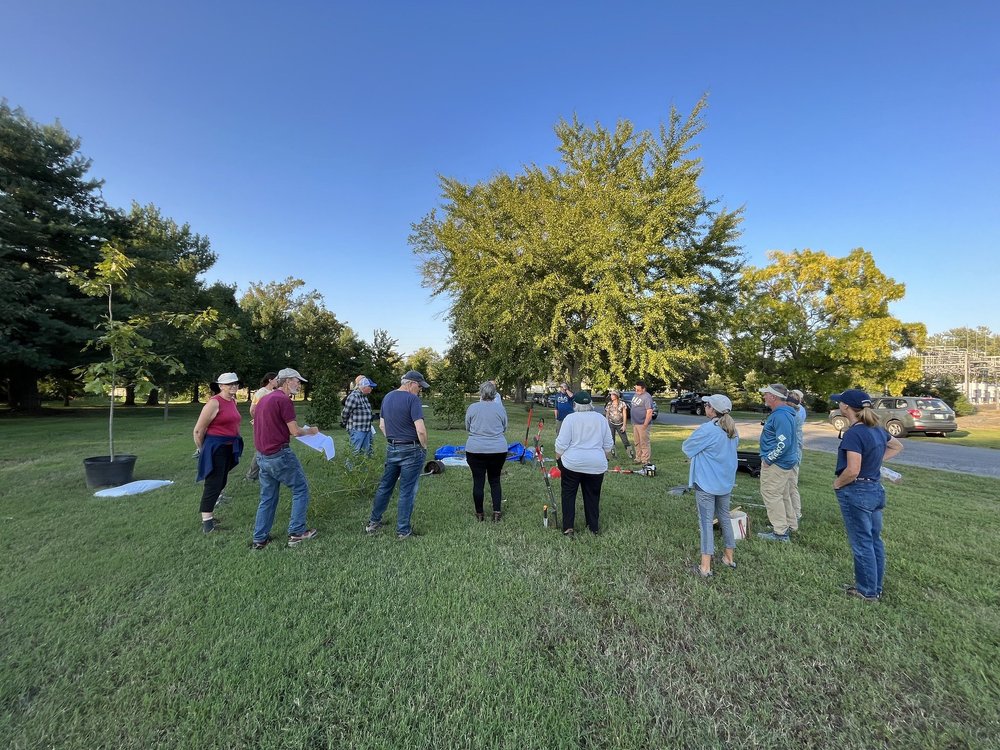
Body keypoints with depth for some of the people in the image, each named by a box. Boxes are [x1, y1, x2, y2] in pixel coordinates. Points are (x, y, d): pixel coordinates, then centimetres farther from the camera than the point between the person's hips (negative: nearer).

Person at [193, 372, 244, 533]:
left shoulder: (233, 402, 9)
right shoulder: (214, 403, -16)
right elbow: (198, 430, -14)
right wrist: (201, 449, -2)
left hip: (229, 448, 8)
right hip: (215, 448, -8)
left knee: (221, 483, 16)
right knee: (213, 484, -3)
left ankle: (209, 514, 32)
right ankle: (206, 522, 7)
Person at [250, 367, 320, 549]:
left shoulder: (264, 399, 13)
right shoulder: (284, 400, -15)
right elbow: (295, 431, -16)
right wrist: (310, 431, 2)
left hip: (262, 456, 9)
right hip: (280, 455, -9)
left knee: (267, 497, 16)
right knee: (300, 490, 6)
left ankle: (260, 539, 22)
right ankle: (296, 532, 11)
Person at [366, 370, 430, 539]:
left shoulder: (387, 397, 7)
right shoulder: (413, 399, -17)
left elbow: (382, 425, 15)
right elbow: (420, 430, -22)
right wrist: (424, 446, -6)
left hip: (391, 449, 7)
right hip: (411, 451, -7)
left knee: (385, 486, 19)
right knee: (407, 491, 4)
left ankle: (373, 522, 32)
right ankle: (403, 530, 15)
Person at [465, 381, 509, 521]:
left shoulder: (472, 407, -4)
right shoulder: (500, 407, -1)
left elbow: (467, 427, 8)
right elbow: (505, 428, 10)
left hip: (475, 450, -1)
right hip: (498, 450, 1)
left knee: (478, 482, 8)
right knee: (495, 480, 15)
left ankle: (479, 514, 18)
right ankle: (496, 512, 12)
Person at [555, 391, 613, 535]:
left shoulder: (570, 418, -9)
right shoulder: (601, 419, 3)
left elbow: (561, 444, -11)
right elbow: (608, 445, 7)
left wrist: (558, 459, 4)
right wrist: (603, 459, 21)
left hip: (572, 463, -3)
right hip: (596, 465, 3)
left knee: (568, 494, 10)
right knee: (592, 496, 16)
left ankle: (568, 527, 8)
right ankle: (594, 527, 24)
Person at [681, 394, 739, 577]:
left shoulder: (707, 430, -22)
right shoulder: (732, 430, 2)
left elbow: (686, 448, -13)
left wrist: (699, 446, 6)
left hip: (707, 483, -7)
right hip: (726, 482, 7)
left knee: (706, 522, 1)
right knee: (724, 518, 20)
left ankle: (705, 567, 7)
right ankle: (729, 557, 34)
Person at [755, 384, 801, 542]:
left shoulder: (780, 416, -22)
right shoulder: (783, 413, 12)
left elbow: (784, 443, -28)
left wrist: (768, 459, -19)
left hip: (776, 464, -11)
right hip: (785, 462, 11)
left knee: (771, 494, -3)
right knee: (783, 495, 20)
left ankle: (781, 532, 3)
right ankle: (790, 525, 33)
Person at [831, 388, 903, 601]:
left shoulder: (853, 433, -23)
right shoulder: (877, 429, 4)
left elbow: (852, 471, -27)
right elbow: (897, 446, 25)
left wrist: (837, 484, -11)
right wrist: (877, 460, 16)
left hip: (857, 493, -9)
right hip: (876, 490, 9)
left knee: (861, 543, 5)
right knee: (875, 540, 18)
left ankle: (867, 591, 18)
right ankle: (876, 588, 31)